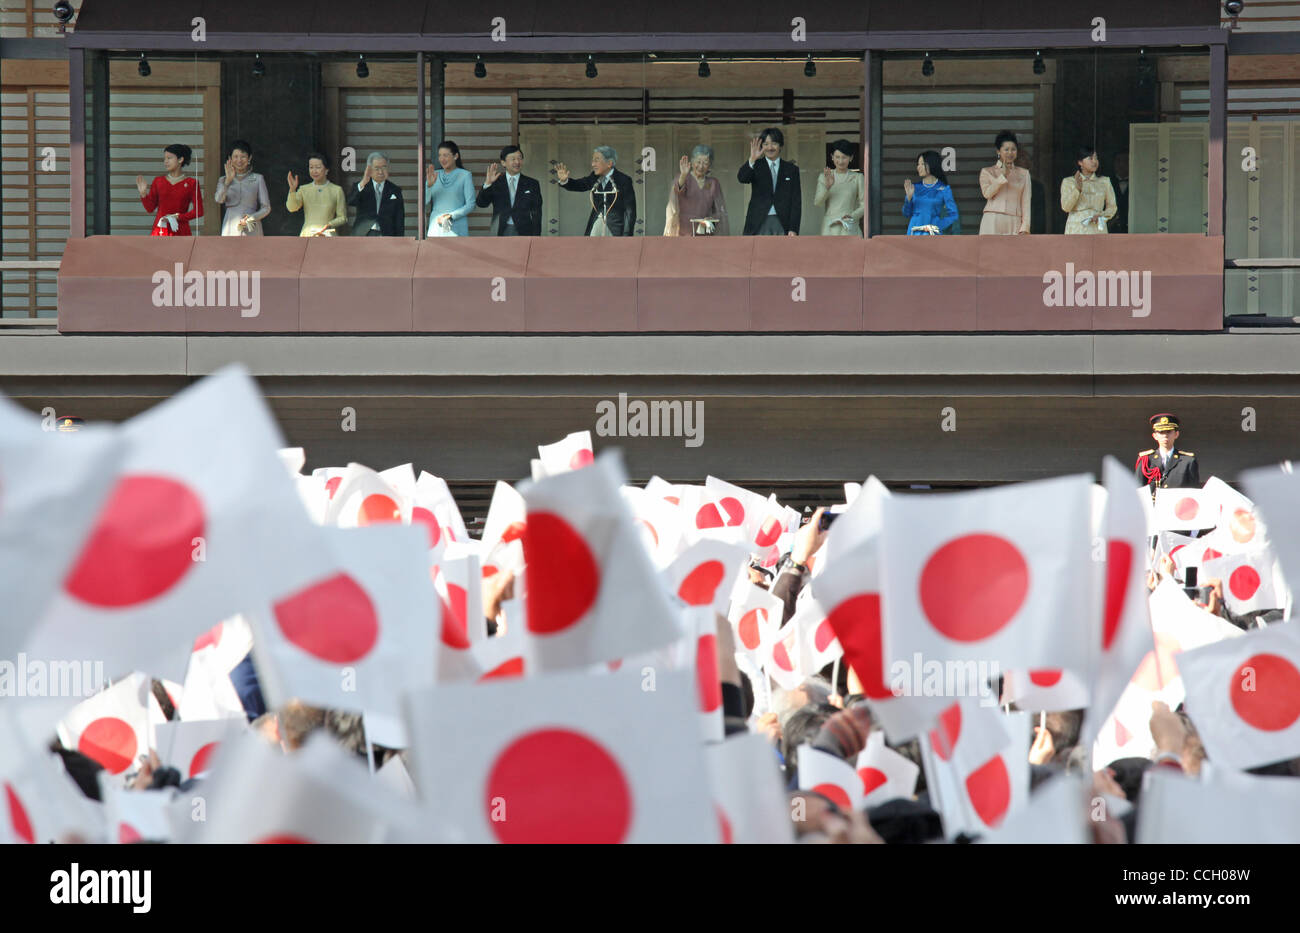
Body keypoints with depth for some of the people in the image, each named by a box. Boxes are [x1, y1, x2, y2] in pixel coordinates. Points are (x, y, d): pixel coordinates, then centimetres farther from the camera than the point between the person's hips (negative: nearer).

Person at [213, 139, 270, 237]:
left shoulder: (258, 179, 7)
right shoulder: (223, 180, 11)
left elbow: (266, 208, 7)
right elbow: (219, 199, -8)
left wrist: (251, 218, -10)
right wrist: (228, 180, -20)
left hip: (251, 232, -1)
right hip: (231, 231, 1)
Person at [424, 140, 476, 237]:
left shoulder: (465, 175, 2)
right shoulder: (435, 175, 12)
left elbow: (470, 205, -1)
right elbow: (424, 201, 4)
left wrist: (452, 216, -13)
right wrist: (429, 185, -15)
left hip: (456, 229, -3)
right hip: (436, 228, 3)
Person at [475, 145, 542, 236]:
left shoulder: (532, 184, 6)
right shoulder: (496, 183, 7)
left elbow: (536, 214, 5)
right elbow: (481, 203, -3)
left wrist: (536, 239, -3)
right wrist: (488, 183, -18)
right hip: (501, 234, 0)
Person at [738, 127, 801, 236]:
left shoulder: (791, 169, 12)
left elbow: (796, 202, 8)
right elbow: (741, 178, -12)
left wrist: (793, 229, -2)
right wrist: (752, 160, -29)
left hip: (782, 225, 1)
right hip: (759, 225, -1)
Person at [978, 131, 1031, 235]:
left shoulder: (1023, 174, 16)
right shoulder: (987, 172, 12)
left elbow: (1026, 202, 10)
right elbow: (987, 193, -4)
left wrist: (1025, 227, 0)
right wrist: (1002, 175, -7)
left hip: (1014, 222, 1)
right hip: (993, 221, -1)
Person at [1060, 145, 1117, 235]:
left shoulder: (1104, 182, 11)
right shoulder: (1068, 182, 7)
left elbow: (1112, 207, 14)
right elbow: (1066, 207, -4)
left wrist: (1101, 216, -8)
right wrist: (1077, 189, -18)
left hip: (1097, 229, 1)